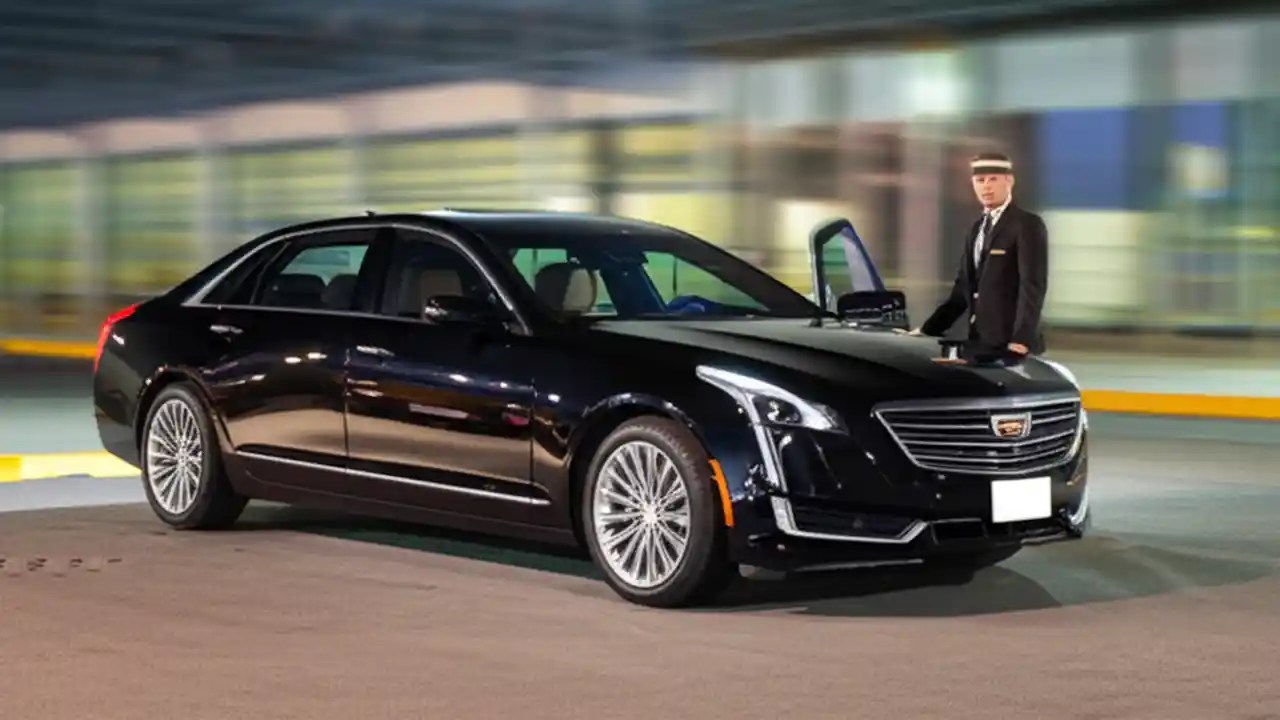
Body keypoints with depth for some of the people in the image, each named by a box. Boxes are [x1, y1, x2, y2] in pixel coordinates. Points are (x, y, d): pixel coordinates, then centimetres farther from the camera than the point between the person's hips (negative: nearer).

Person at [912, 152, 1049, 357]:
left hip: (1009, 343, -7)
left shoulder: (1027, 225, -6)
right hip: (979, 340, 7)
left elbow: (1033, 286, -15)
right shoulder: (977, 228, 19)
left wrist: (1022, 339, -26)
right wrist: (929, 329, 16)